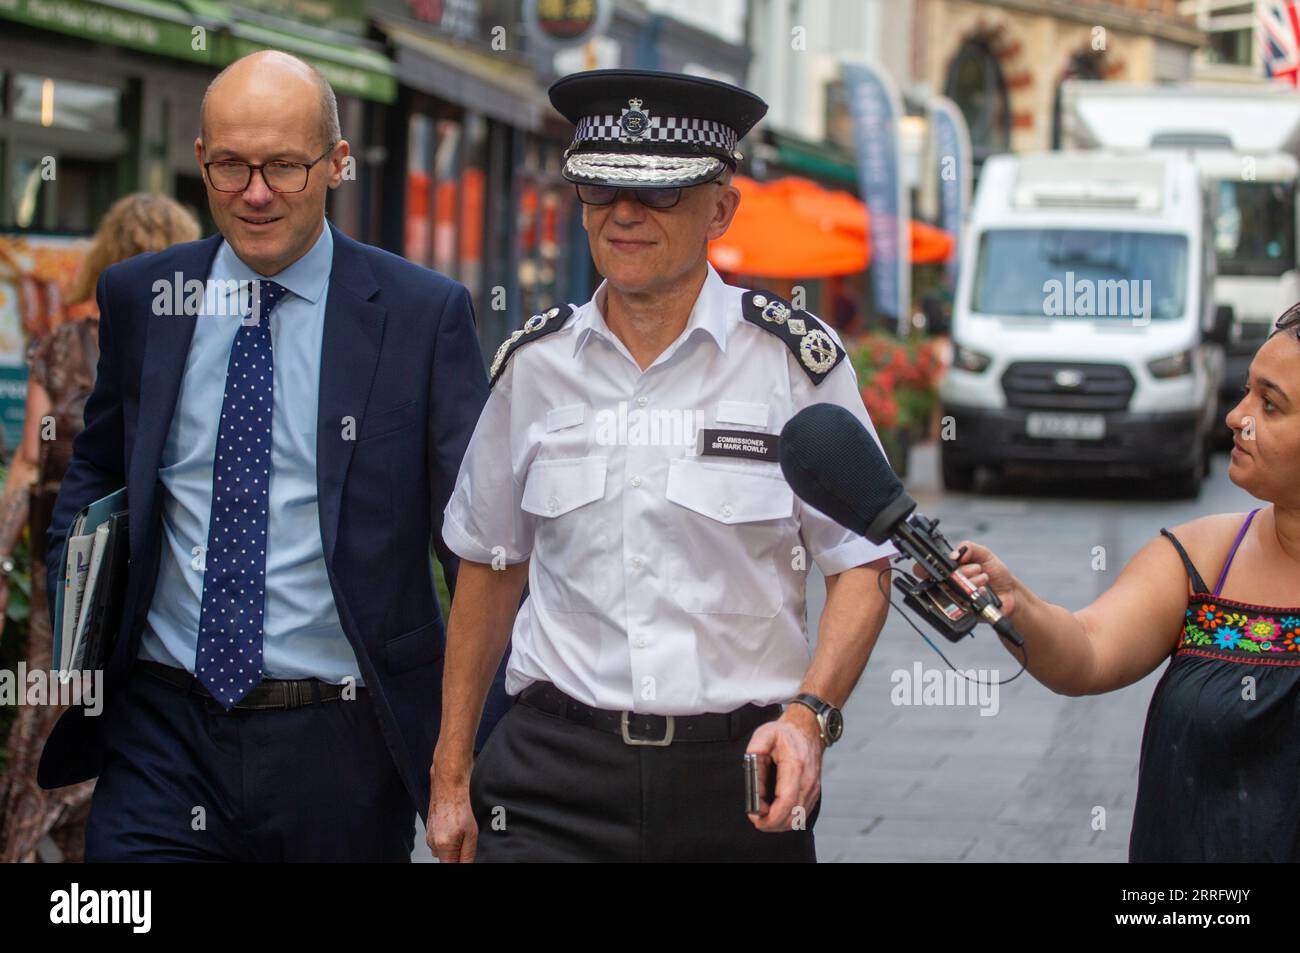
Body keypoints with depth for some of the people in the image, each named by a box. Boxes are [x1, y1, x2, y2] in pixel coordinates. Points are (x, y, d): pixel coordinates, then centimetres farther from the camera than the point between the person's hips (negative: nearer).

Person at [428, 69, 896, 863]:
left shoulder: (798, 357, -3)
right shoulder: (534, 364, 6)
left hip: (738, 771, -1)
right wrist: (452, 775, 12)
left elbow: (861, 567, -1)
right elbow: (489, 569, 14)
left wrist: (808, 715, -17)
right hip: (555, 773, 1)